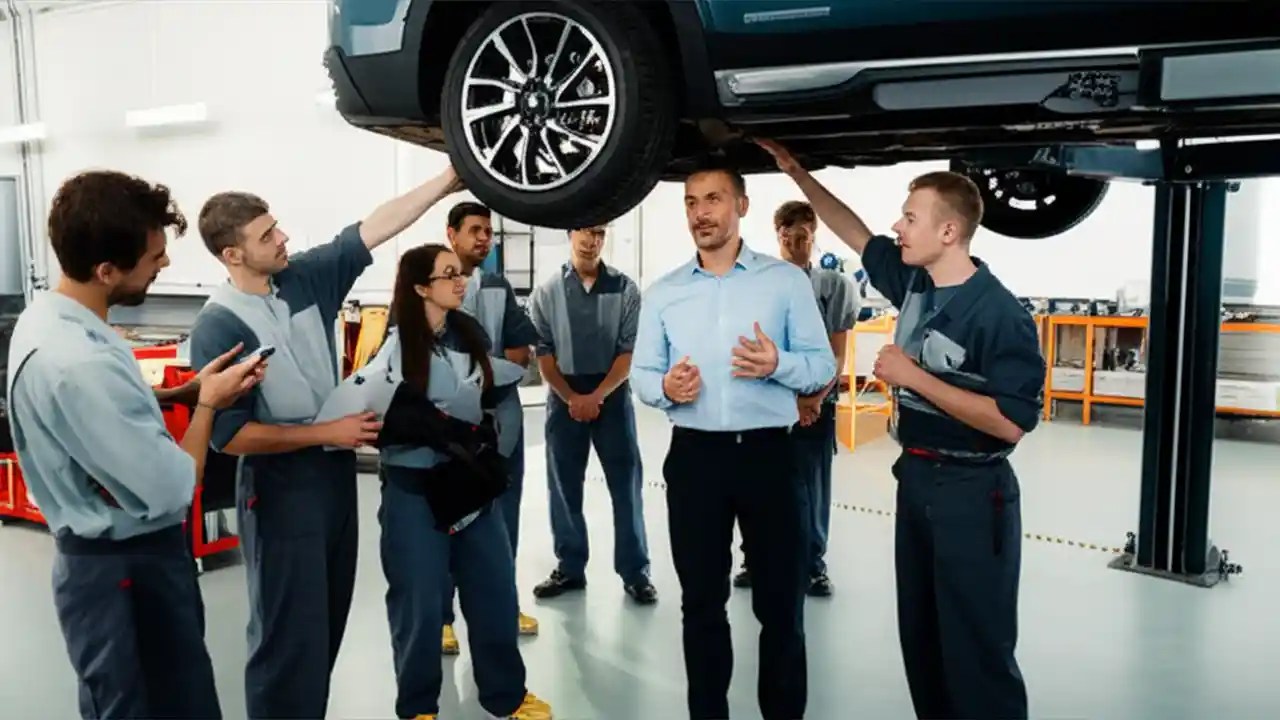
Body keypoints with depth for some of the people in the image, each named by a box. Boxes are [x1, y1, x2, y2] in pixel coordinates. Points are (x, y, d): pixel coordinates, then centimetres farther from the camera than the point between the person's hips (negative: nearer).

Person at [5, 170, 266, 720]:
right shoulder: (81, 365, -33)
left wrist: (191, 387, 2)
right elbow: (172, 491, -27)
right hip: (127, 570, -9)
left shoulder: (49, 316, -1)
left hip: (110, 555, 10)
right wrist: (207, 403, -13)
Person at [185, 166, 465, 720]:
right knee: (290, 632, 3)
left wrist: (447, 180, -5)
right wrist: (327, 432, -18)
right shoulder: (219, 327, -18)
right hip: (280, 489, -7)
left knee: (329, 621, 19)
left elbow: (376, 227, -1)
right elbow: (230, 436, -19)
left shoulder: (308, 276, -3)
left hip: (336, 471, 7)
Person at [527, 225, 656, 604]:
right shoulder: (547, 292, 1)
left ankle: (635, 571, 12)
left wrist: (596, 397, -11)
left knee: (626, 485, 1)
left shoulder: (625, 288, -3)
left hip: (612, 395, -1)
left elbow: (630, 351, -4)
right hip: (564, 397, 1)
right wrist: (571, 398, -8)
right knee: (564, 487, 9)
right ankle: (570, 567, 22)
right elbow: (543, 353, 0)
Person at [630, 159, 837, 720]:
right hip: (693, 456, 2)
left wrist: (778, 364, -21)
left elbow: (823, 365, -1)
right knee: (701, 600, 14)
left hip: (768, 453, -2)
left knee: (780, 600, 7)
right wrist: (665, 388, -14)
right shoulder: (663, 292, 8)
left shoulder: (787, 280, 0)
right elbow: (641, 372, 8)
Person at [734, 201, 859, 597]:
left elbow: (836, 355, 1)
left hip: (817, 403, 0)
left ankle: (813, 564, 23)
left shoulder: (835, 286, -1)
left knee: (813, 487, 8)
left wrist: (815, 399, -10)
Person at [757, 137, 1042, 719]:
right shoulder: (914, 282, 3)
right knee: (920, 637, 17)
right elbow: (858, 236, 17)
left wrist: (914, 377, -23)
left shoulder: (998, 312, -19)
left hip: (971, 492, -8)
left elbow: (1012, 423, -25)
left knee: (976, 648, 3)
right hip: (915, 478, 8)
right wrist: (795, 171, 15)